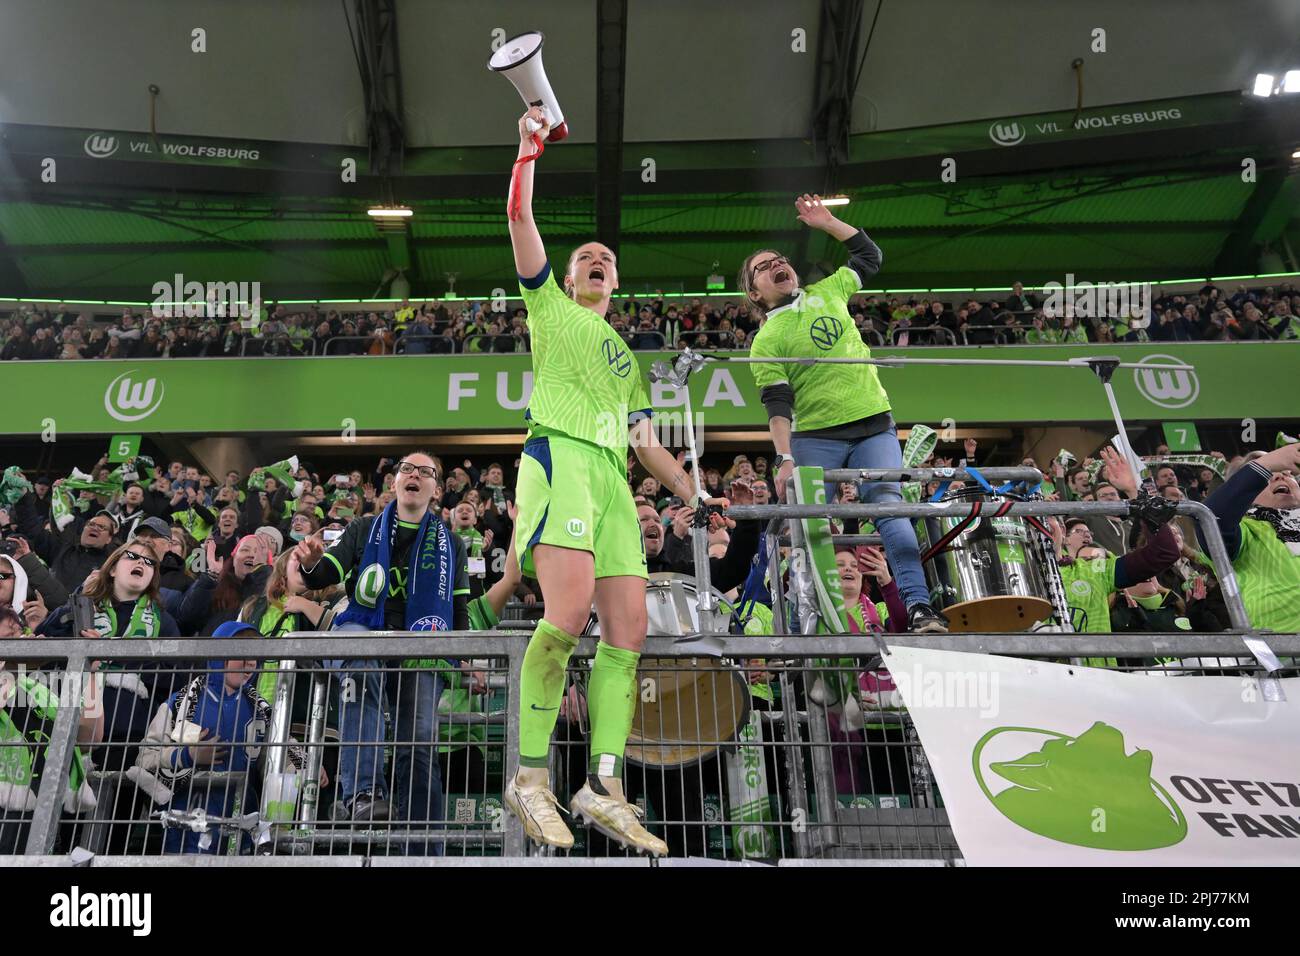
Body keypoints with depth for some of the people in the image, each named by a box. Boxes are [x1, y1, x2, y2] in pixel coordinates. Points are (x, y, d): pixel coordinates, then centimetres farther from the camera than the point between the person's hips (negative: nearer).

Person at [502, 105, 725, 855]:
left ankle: (604, 789, -3)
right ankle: (531, 778, -16)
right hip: (562, 455, -6)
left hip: (615, 480, 6)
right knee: (570, 613, -24)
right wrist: (530, 148, 13)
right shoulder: (550, 306, 21)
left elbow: (646, 443, 29)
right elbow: (520, 218, 11)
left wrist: (699, 498, 21)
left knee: (628, 630, -5)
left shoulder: (628, 357, 34)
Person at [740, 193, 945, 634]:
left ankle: (919, 607, -18)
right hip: (816, 439, -2)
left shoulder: (827, 293, 16)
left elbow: (869, 255, 28)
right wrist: (784, 458, -18)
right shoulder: (766, 340, 2)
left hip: (875, 426, 3)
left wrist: (826, 223, 20)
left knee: (889, 507, -14)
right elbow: (778, 404, -7)